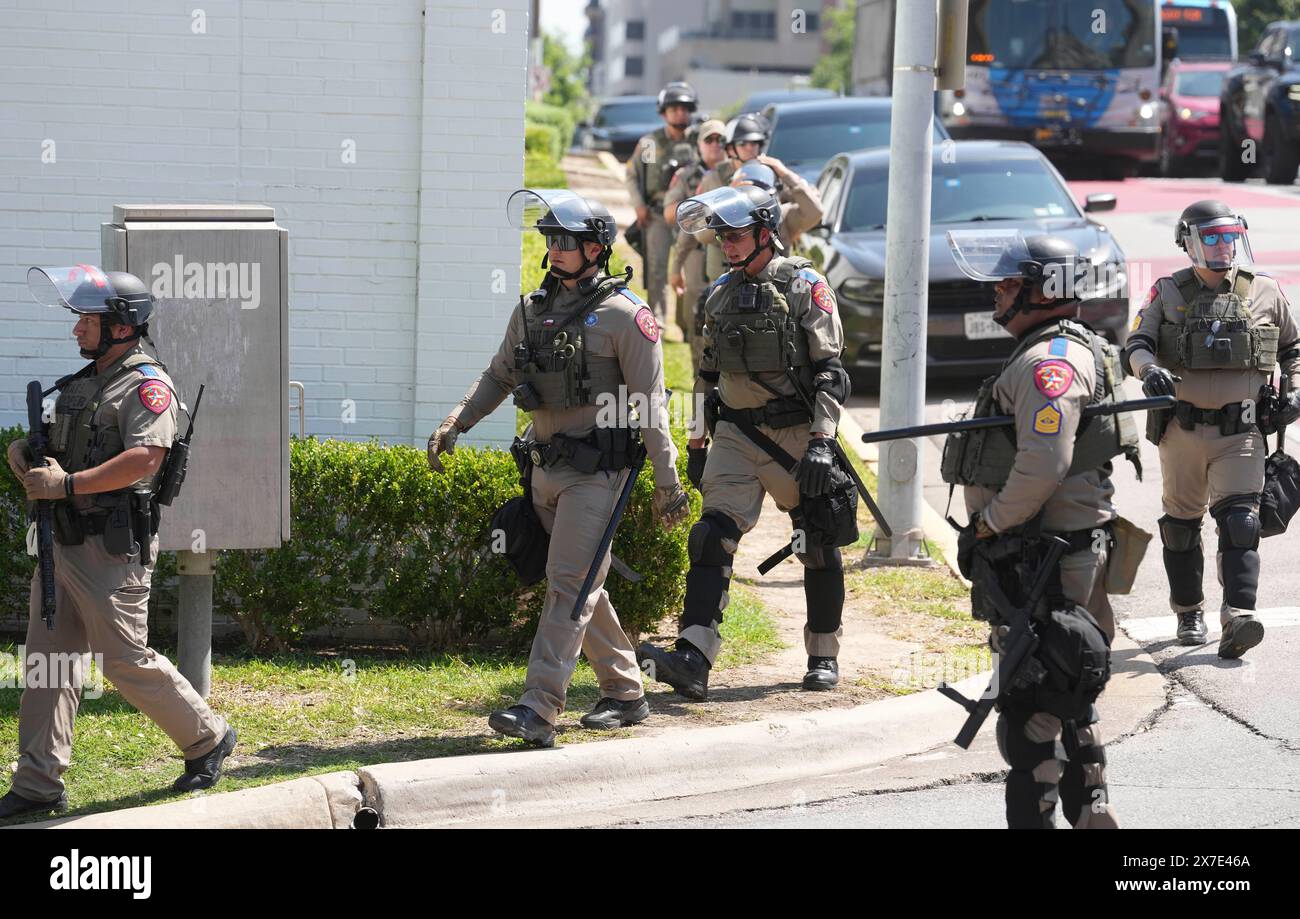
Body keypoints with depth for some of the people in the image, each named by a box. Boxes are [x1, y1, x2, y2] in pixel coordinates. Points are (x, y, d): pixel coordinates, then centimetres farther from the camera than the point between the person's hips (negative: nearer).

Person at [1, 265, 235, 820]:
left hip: (111, 550, -9)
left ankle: (206, 739, 16)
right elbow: (58, 449, 25)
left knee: (127, 661, -3)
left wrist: (65, 484, -24)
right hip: (62, 544, 9)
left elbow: (145, 458, -25)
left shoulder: (146, 384, -11)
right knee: (47, 663, 5)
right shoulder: (83, 382, 17)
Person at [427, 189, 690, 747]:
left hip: (594, 469, -7)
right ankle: (625, 693, 25)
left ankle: (538, 711, -19)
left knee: (569, 585, -13)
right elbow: (498, 377, 19)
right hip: (545, 468, 7)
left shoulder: (624, 315, -8)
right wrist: (455, 424, 5)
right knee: (583, 588, 13)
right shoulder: (532, 310, 11)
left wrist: (667, 481, -11)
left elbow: (650, 402, -9)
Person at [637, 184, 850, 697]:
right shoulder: (721, 295, 11)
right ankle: (692, 660, -22)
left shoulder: (804, 288, -6)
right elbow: (708, 375, 20)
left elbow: (830, 371, -10)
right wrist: (698, 445, 18)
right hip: (736, 433, 4)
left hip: (795, 435, -4)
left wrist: (821, 442, -18)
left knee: (817, 548, 6)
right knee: (711, 537, -12)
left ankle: (824, 656, 21)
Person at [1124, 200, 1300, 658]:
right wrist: (1150, 370, -29)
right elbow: (1136, 343, -6)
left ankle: (1238, 619, -23)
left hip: (1240, 431, -1)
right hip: (1182, 430, 1)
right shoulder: (1167, 294, 3)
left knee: (1239, 521, -15)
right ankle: (1189, 613, 27)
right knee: (1181, 524, 11)